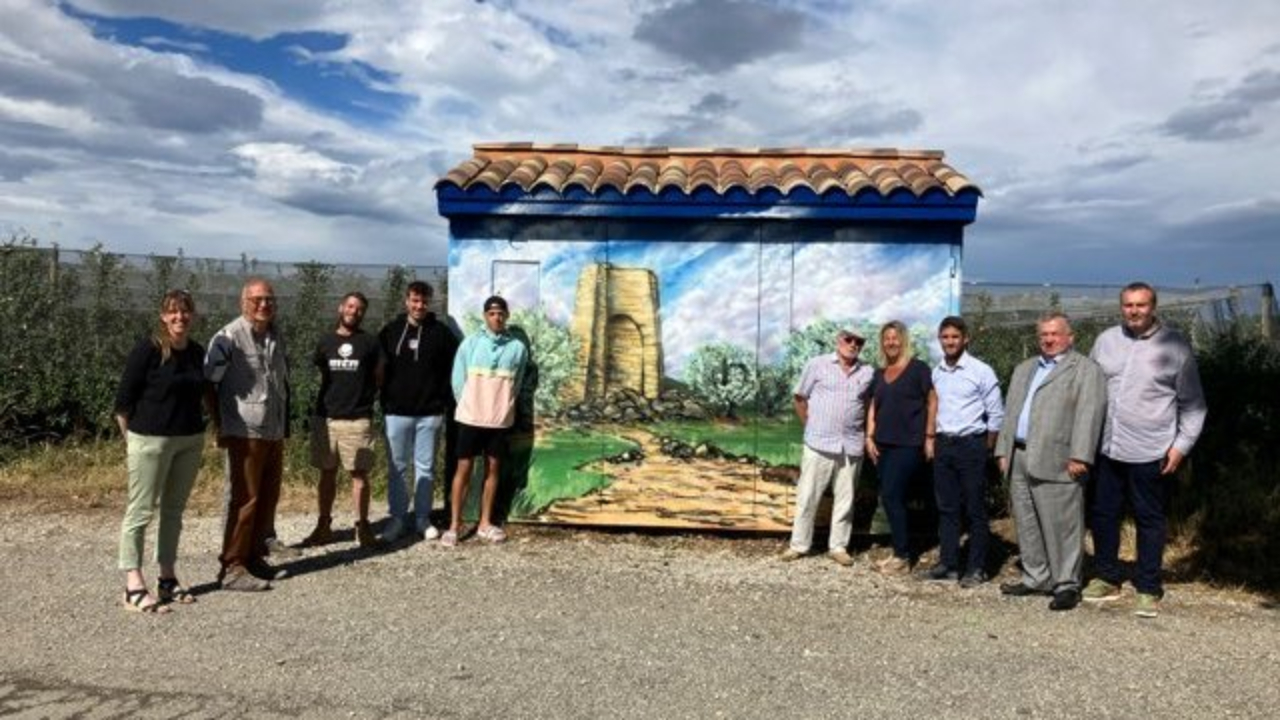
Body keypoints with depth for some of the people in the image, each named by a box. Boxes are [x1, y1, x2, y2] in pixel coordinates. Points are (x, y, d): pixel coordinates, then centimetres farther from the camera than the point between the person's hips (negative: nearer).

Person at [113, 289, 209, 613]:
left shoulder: (197, 352, 6)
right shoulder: (148, 349, -10)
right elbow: (123, 400, -8)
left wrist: (196, 425, 11)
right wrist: (132, 437, -4)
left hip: (191, 440, 6)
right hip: (151, 440, -6)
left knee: (174, 510, 13)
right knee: (141, 510, -1)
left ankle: (167, 577, 22)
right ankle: (133, 586, 2)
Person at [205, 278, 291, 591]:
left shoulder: (276, 337, 11)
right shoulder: (229, 337, -10)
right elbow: (209, 383, -10)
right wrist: (220, 427, -9)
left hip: (274, 432, 7)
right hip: (245, 433, -7)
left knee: (268, 498, 12)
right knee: (244, 500, -3)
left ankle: (255, 557, 24)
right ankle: (232, 568, 6)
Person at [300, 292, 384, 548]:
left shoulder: (369, 342, 3)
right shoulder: (325, 342, 9)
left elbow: (378, 378, 9)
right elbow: (321, 377, 20)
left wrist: (362, 396, 4)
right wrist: (333, 396, 12)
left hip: (357, 419, -2)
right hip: (325, 417, 3)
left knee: (359, 473, 0)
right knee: (327, 473, 9)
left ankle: (362, 527, 8)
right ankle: (323, 526, 18)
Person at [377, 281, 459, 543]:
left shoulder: (442, 333, 1)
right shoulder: (390, 331, 5)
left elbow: (452, 371, 2)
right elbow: (379, 370, 8)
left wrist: (446, 404, -4)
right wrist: (385, 402, 1)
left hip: (430, 413, -1)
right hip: (397, 412, 1)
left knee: (425, 468, 7)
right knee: (396, 467, 6)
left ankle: (422, 517, 17)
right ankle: (398, 518, 15)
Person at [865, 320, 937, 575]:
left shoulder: (918, 369, -4)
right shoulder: (880, 374, 13)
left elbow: (932, 402, -4)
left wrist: (929, 437, -7)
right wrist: (870, 437, 6)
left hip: (908, 444, -6)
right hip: (883, 445, 6)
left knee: (891, 497, -9)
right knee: (891, 499, 8)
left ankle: (902, 556, 2)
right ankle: (900, 552, 17)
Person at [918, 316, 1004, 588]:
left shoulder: (981, 371, -7)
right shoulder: (936, 373, 7)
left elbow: (996, 415, -5)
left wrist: (985, 450, -4)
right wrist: (934, 441, 8)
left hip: (971, 445, -5)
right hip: (943, 445, 5)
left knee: (974, 509, 1)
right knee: (946, 508, 9)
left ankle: (976, 568, 9)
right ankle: (948, 565, 17)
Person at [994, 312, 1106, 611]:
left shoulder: (1085, 370, 0)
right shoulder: (1024, 369, 23)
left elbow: (1088, 415, -10)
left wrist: (1078, 456, -18)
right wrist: (1004, 451, 14)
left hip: (1055, 461, -7)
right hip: (1019, 458, 7)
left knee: (1061, 525, -4)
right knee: (1027, 524, 11)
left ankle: (1066, 585, 5)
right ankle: (1036, 578, 22)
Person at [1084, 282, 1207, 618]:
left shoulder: (1175, 346, -4)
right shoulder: (1106, 340, 6)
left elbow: (1193, 403, 1)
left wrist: (1182, 444, -6)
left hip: (1150, 452, -4)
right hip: (1107, 448, 4)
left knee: (1149, 520, 5)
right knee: (1103, 514, 11)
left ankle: (1148, 590, 16)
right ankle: (1106, 579, 26)